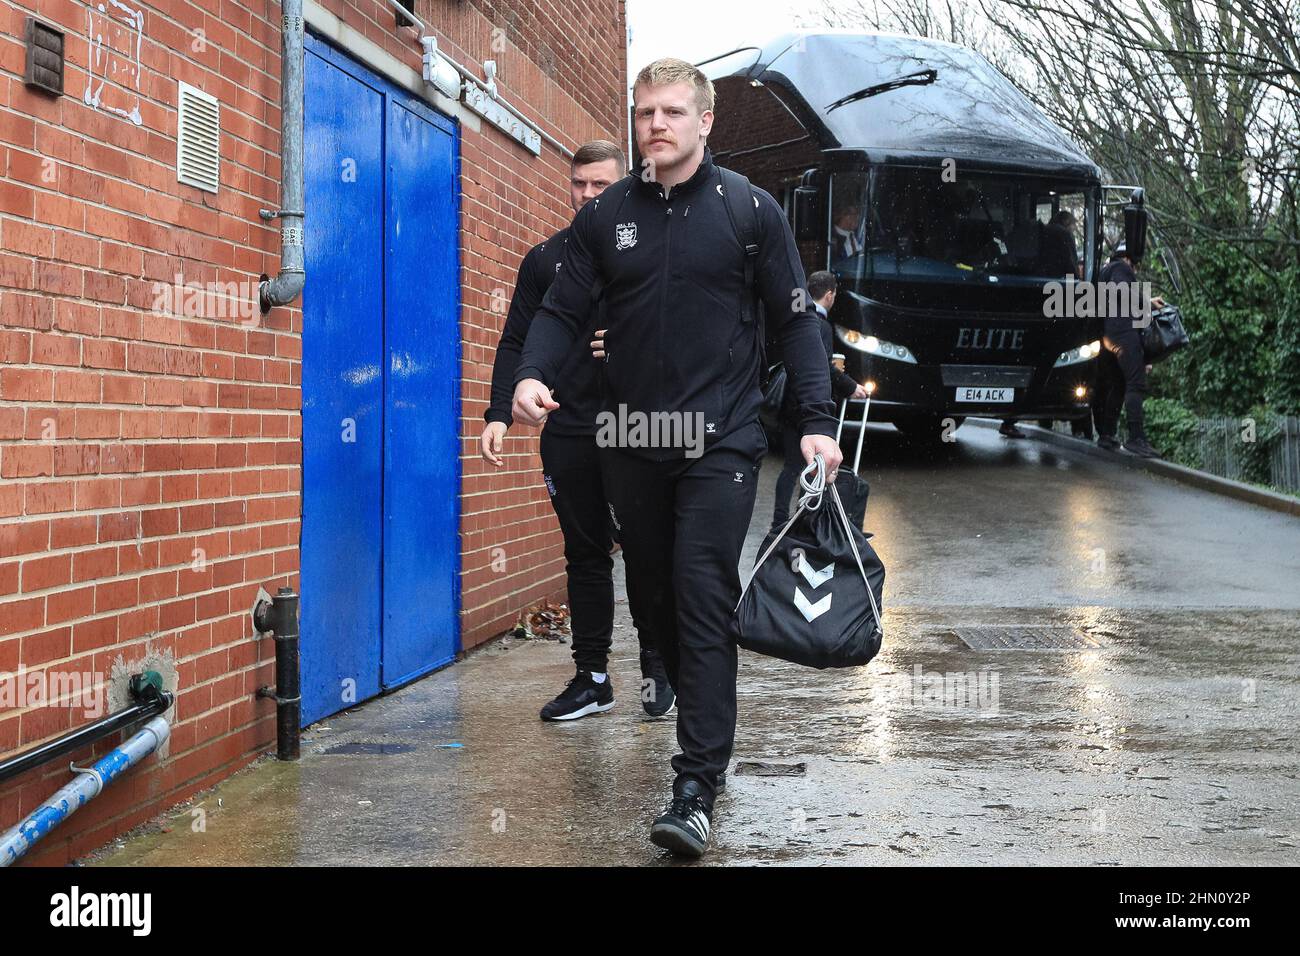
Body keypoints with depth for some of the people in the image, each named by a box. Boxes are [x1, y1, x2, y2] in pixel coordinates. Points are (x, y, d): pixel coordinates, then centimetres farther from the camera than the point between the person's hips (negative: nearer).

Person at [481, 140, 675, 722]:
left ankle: (657, 665, 18)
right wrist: (499, 414, -3)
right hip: (568, 433, 2)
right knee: (585, 554, 7)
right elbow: (516, 343, 10)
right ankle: (592, 678, 14)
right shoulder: (544, 259, 12)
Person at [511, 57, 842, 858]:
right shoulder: (605, 217, 7)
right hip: (631, 445, 4)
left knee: (704, 602, -11)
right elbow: (564, 311, 8)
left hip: (720, 443, -4)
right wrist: (531, 376, -12)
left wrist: (818, 421, -8)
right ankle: (707, 734, 30)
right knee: (659, 597, 11)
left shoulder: (750, 211, 0)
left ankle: (697, 789, -10)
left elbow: (795, 320, 1)